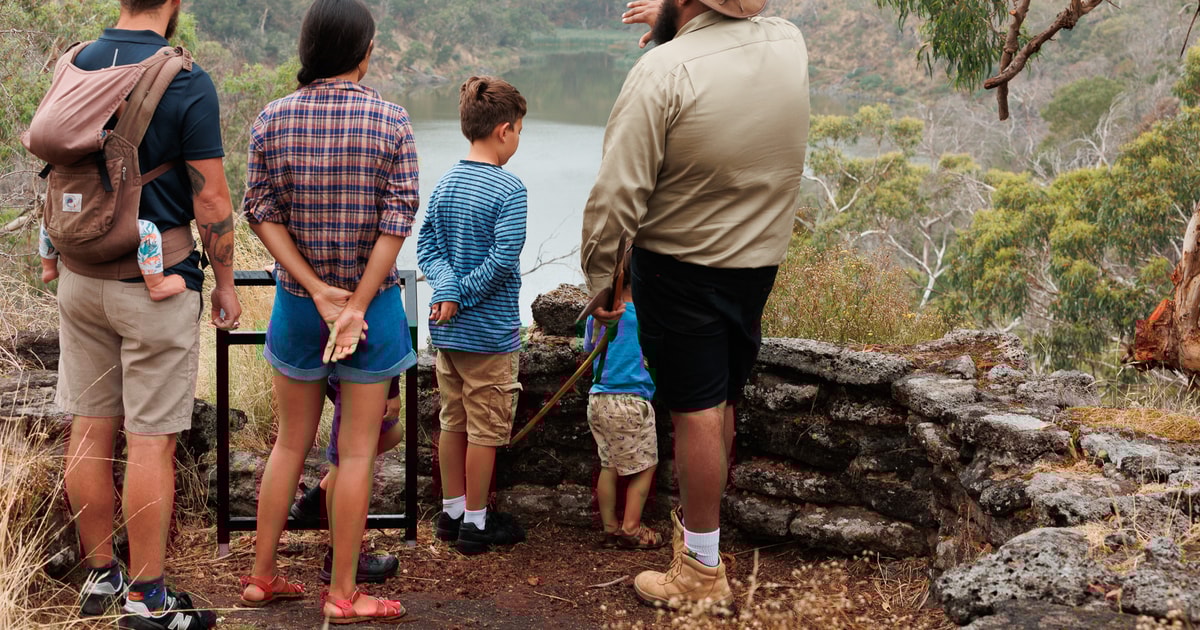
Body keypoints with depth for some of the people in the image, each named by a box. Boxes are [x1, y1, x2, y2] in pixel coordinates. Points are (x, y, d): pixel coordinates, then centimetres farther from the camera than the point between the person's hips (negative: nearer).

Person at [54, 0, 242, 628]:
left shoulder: (73, 67, 4)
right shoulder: (186, 81, -13)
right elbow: (211, 199, -13)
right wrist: (224, 283, -1)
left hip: (81, 276, 6)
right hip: (155, 282, -6)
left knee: (90, 429, 12)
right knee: (150, 440, -1)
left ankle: (99, 574, 24)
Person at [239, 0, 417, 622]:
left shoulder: (272, 119, -2)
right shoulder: (390, 120, -9)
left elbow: (262, 212, -5)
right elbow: (397, 218, -13)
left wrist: (317, 290, -8)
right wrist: (356, 304, -12)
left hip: (296, 303, 3)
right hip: (372, 301, -3)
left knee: (291, 442, 17)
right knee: (357, 450, 6)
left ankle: (261, 576, 24)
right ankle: (342, 594, 12)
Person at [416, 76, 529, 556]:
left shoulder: (445, 183, 6)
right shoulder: (509, 190, -16)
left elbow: (427, 245, 1)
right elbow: (503, 260, -22)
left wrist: (448, 290, -11)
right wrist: (463, 293, -10)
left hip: (446, 330, 7)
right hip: (490, 331, -7)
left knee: (453, 421, 16)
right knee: (486, 428, 4)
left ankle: (452, 511, 26)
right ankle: (476, 523, 13)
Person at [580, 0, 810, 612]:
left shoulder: (664, 71, -22)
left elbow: (616, 195, -22)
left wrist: (597, 277, -9)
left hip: (679, 265, -6)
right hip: (760, 263, 6)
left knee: (696, 411, 1)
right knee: (721, 404, 19)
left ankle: (702, 574, 10)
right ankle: (700, 525, 35)